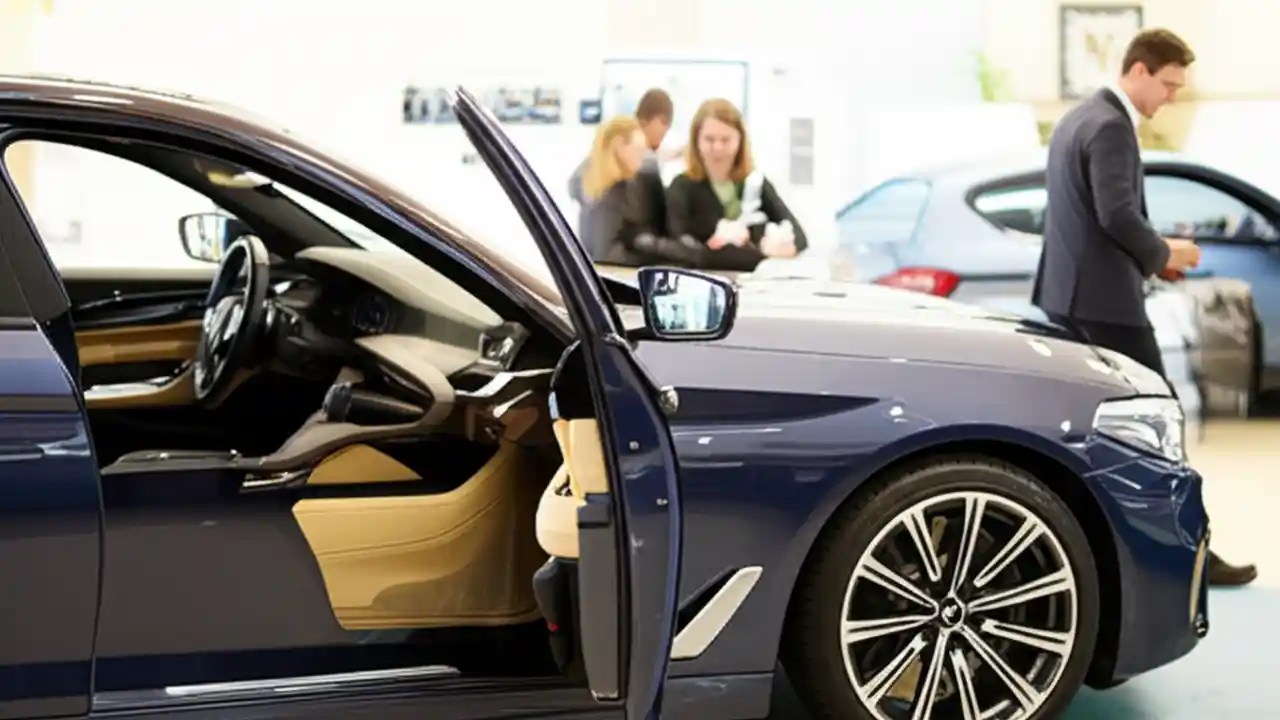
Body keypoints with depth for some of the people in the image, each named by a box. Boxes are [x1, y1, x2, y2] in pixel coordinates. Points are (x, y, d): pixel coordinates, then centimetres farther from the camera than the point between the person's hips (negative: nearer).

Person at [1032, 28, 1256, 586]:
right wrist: (1162, 253, -7)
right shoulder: (1111, 126, -15)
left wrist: (1149, 254, 13)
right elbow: (1118, 215, -23)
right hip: (1103, 299, -10)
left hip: (1065, 296, 10)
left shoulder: (1077, 119, 17)